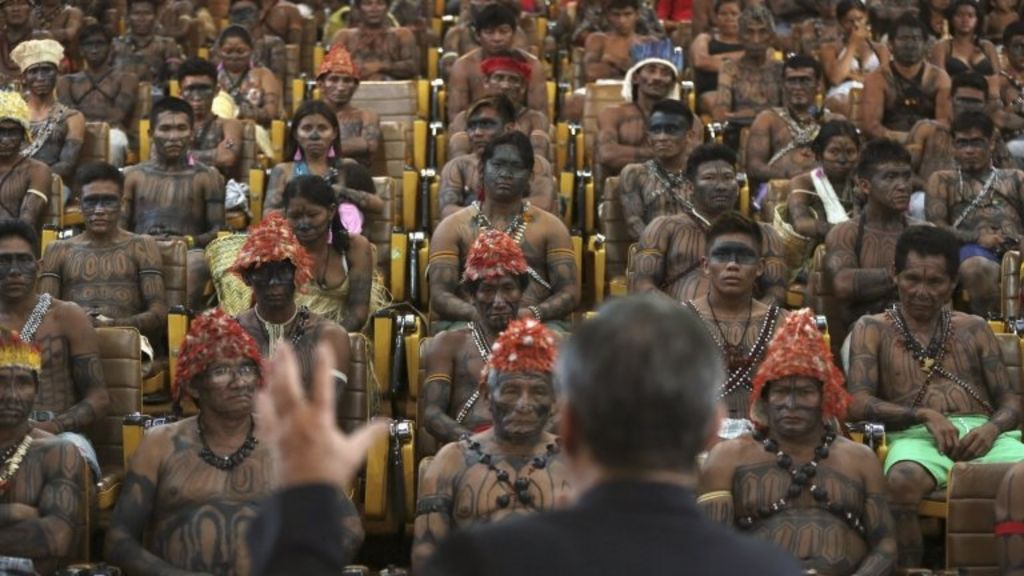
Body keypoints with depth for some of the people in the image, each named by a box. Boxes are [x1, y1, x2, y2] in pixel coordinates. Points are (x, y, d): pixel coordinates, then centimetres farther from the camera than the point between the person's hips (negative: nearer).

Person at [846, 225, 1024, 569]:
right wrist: (925, 416, -12)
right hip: (916, 436, -2)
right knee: (903, 480, -40)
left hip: (982, 433, 2)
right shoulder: (873, 330, 15)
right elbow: (859, 404, 1)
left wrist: (992, 429, -7)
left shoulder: (974, 329, 24)